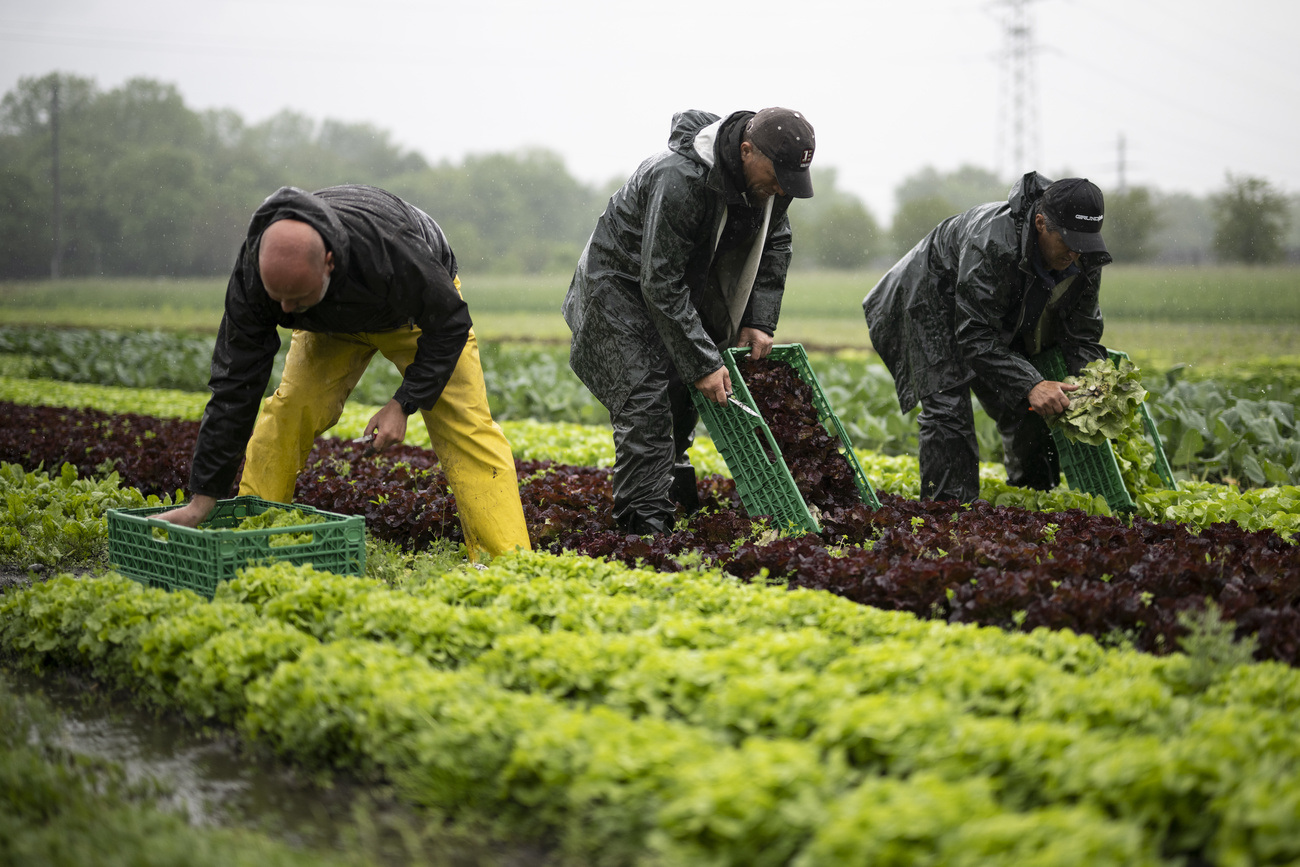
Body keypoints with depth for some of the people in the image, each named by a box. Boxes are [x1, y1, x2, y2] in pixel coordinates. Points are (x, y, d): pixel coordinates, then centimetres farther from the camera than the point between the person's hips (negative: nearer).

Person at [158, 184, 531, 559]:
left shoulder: (386, 250, -46)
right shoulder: (252, 273, -35)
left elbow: (450, 322, -27)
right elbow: (234, 388, -29)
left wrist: (404, 403, -33)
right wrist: (201, 502, -29)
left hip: (419, 310, -3)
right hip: (332, 322, 3)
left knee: (464, 423, -14)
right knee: (287, 413, -15)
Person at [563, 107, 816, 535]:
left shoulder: (770, 174, -15)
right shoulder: (680, 179, -39)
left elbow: (774, 243, 3)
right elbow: (661, 284, -34)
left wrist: (760, 320, -7)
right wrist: (704, 363, -32)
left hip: (688, 278, 7)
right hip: (623, 280, -7)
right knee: (646, 400, -13)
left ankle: (671, 461, 35)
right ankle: (644, 523, -10)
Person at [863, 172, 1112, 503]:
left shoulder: (1085, 259, -23)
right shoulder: (992, 243, -43)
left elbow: (1082, 332, -13)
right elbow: (975, 337, -42)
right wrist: (1031, 384, -50)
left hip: (1008, 315, 6)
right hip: (938, 298, -6)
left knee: (1025, 408, 6)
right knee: (948, 406, -19)